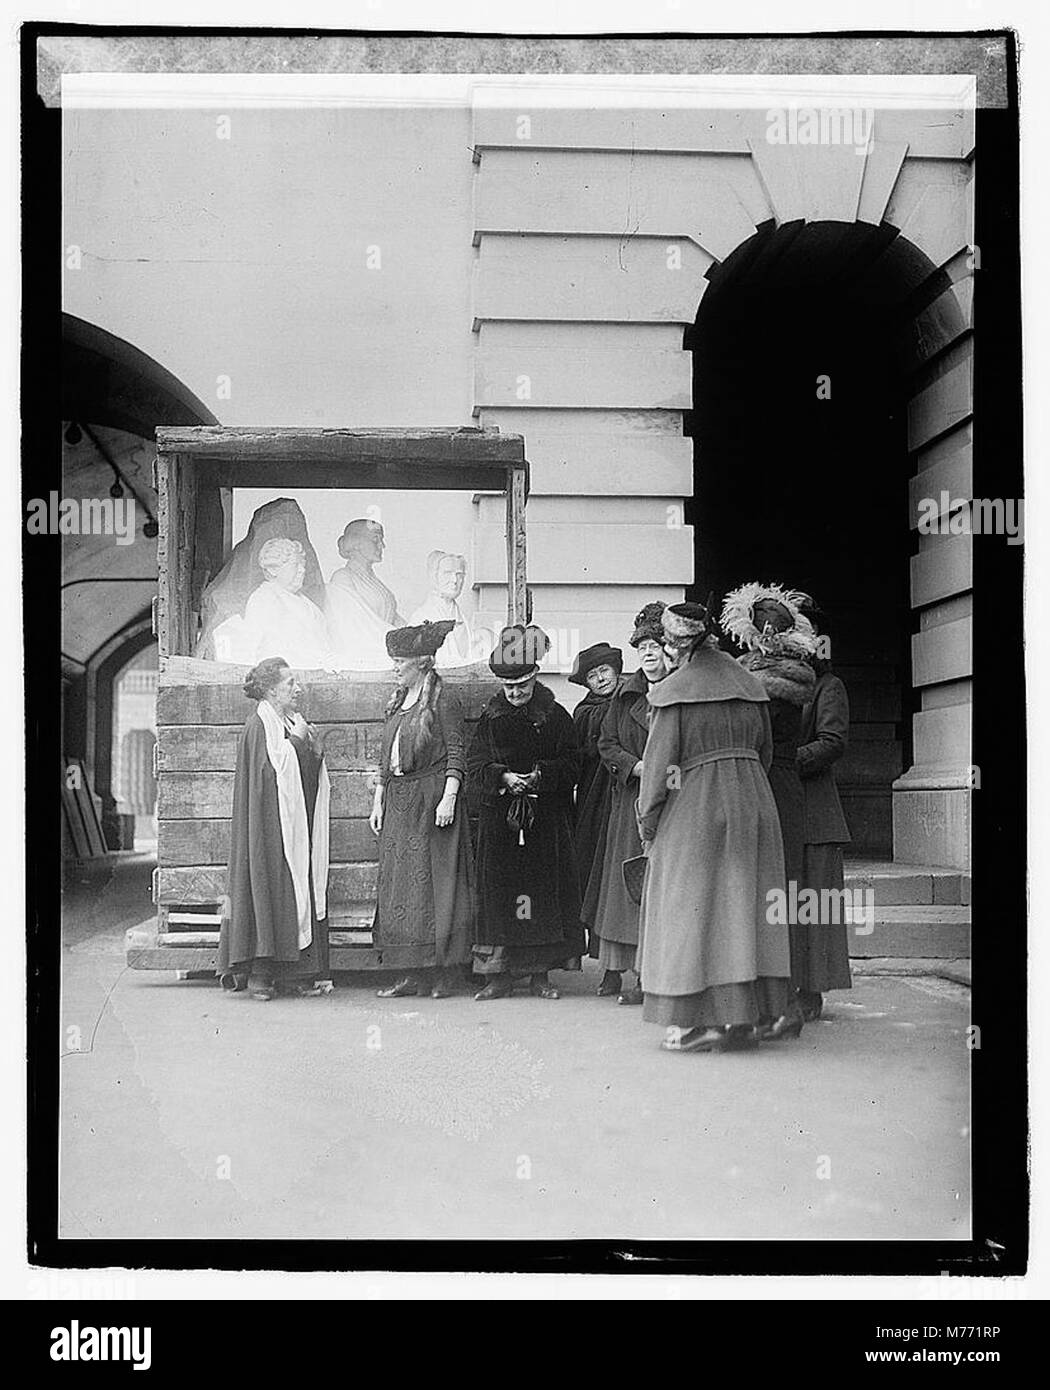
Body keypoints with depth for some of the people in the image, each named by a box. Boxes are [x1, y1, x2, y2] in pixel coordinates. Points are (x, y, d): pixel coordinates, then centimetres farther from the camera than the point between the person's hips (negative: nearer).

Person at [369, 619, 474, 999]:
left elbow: (455, 755, -10)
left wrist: (448, 799, -18)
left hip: (431, 798, -8)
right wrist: (378, 801, 14)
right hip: (398, 803, 8)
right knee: (399, 886, 6)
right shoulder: (396, 703, 16)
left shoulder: (442, 701, -6)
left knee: (433, 883, -4)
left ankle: (444, 973, 3)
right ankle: (414, 974, 10)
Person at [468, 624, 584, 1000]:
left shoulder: (556, 717, 4)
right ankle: (500, 975, 4)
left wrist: (540, 776, -16)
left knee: (545, 890, -1)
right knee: (499, 888, -2)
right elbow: (475, 765, 3)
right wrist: (503, 777, -16)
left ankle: (540, 973, 8)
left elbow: (571, 765, 1)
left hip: (547, 819, -1)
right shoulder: (489, 718, 8)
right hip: (499, 818, 1)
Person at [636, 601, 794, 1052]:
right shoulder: (745, 681, 9)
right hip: (753, 801, 6)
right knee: (747, 902, 10)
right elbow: (765, 748, 13)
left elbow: (660, 760, -10)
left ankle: (703, 1020, -1)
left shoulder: (675, 691, -9)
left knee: (695, 906, 1)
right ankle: (760, 1011, 13)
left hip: (695, 806, -6)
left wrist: (647, 819, -2)